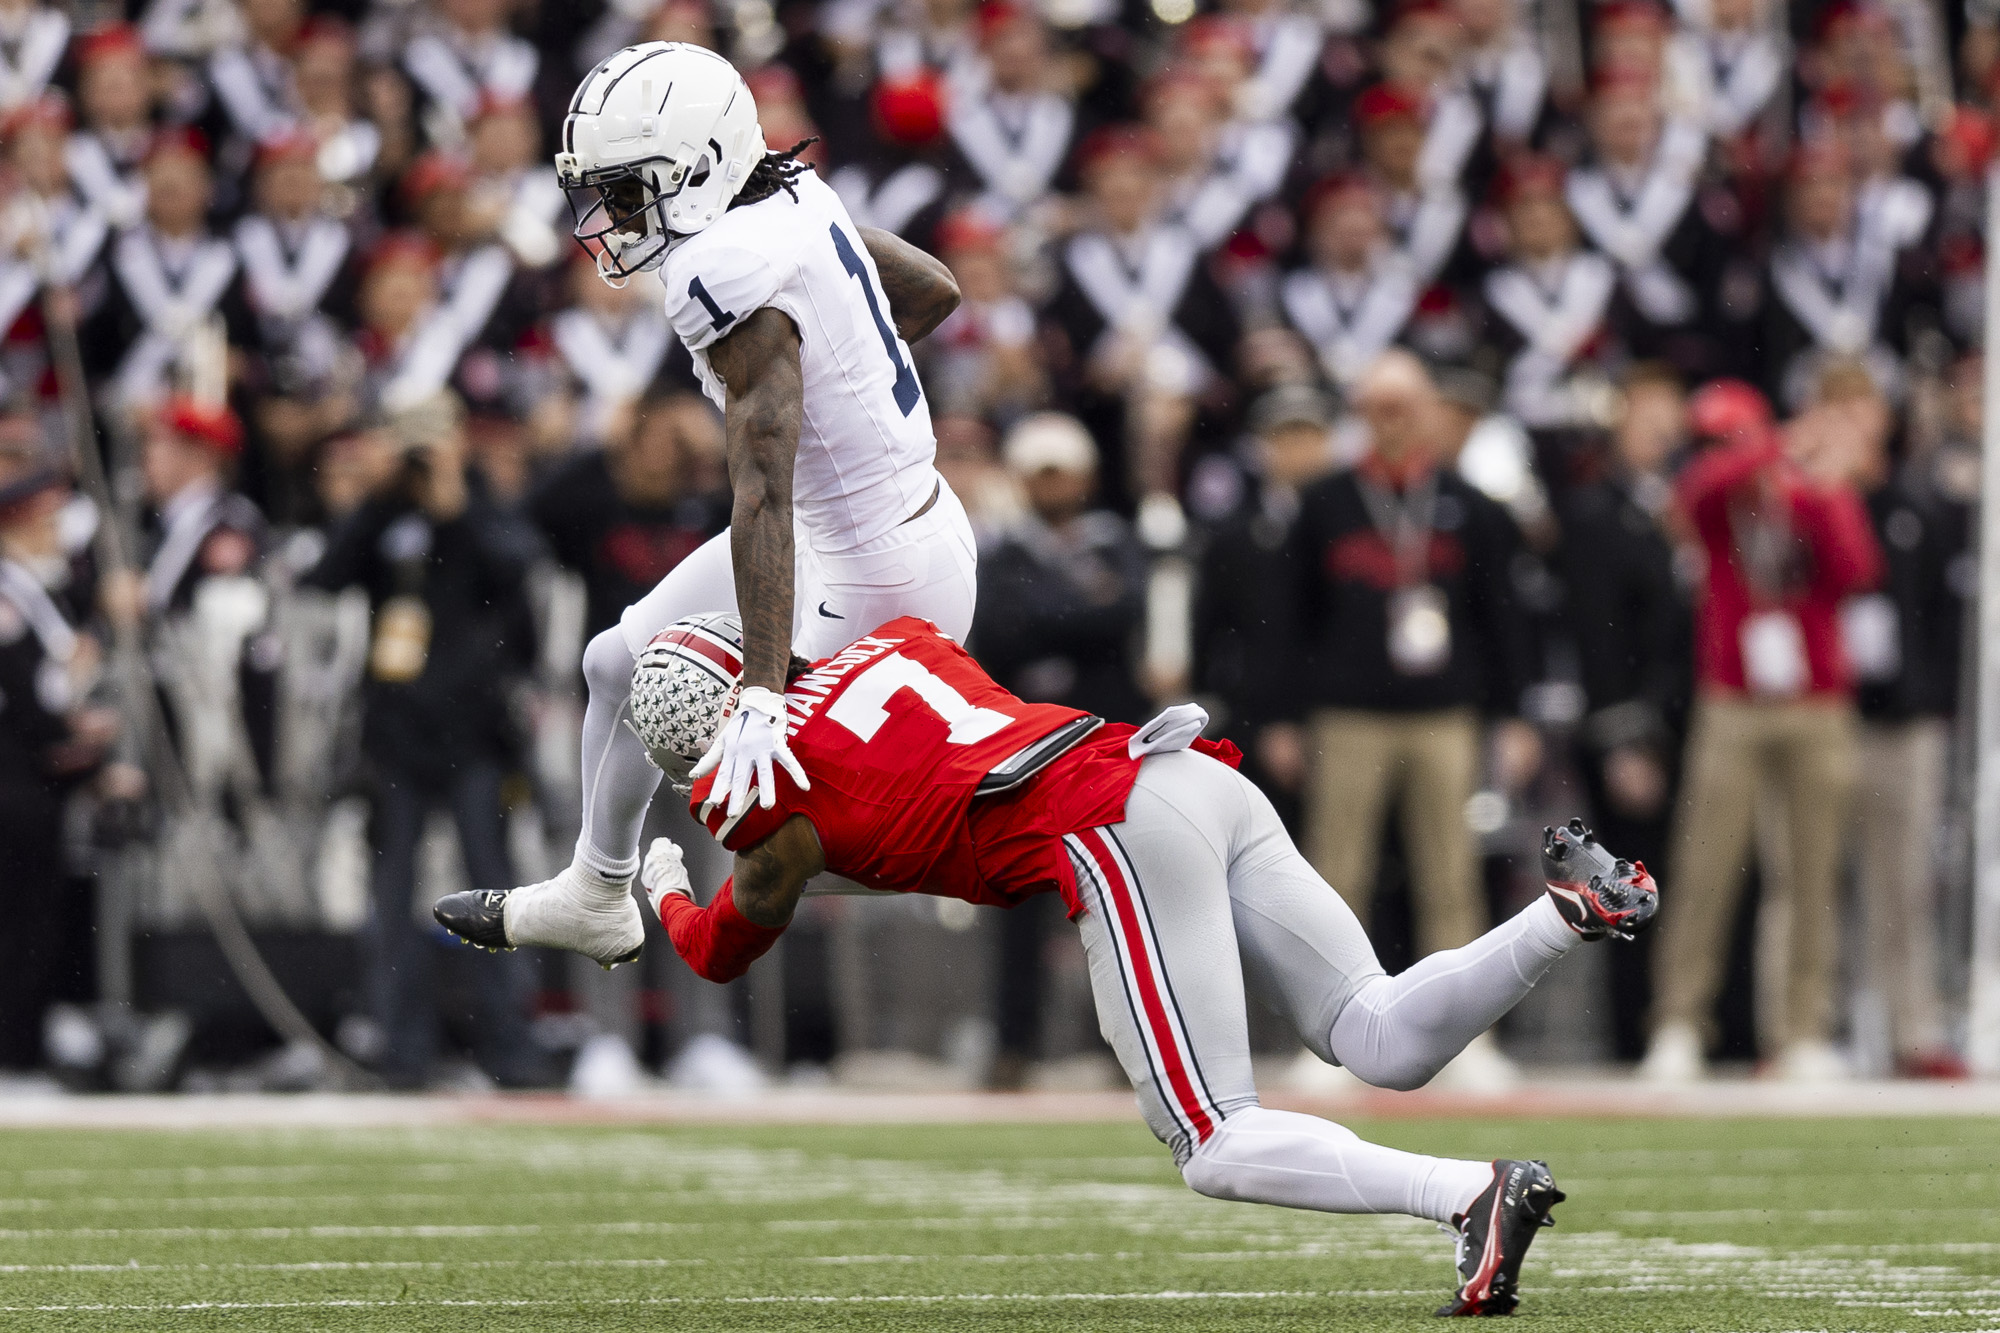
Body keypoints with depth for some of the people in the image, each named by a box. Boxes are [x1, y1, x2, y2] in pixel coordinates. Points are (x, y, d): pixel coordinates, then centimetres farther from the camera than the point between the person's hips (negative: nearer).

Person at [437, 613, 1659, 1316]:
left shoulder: (774, 790, 8)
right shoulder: (899, 643, 27)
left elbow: (725, 950, 28)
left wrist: (663, 885, 50)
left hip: (1113, 831, -8)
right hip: (1200, 775, 8)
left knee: (1219, 1150, -6)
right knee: (1385, 1043, 6)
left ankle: (1477, 1193, -25)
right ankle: (1572, 909, -14)